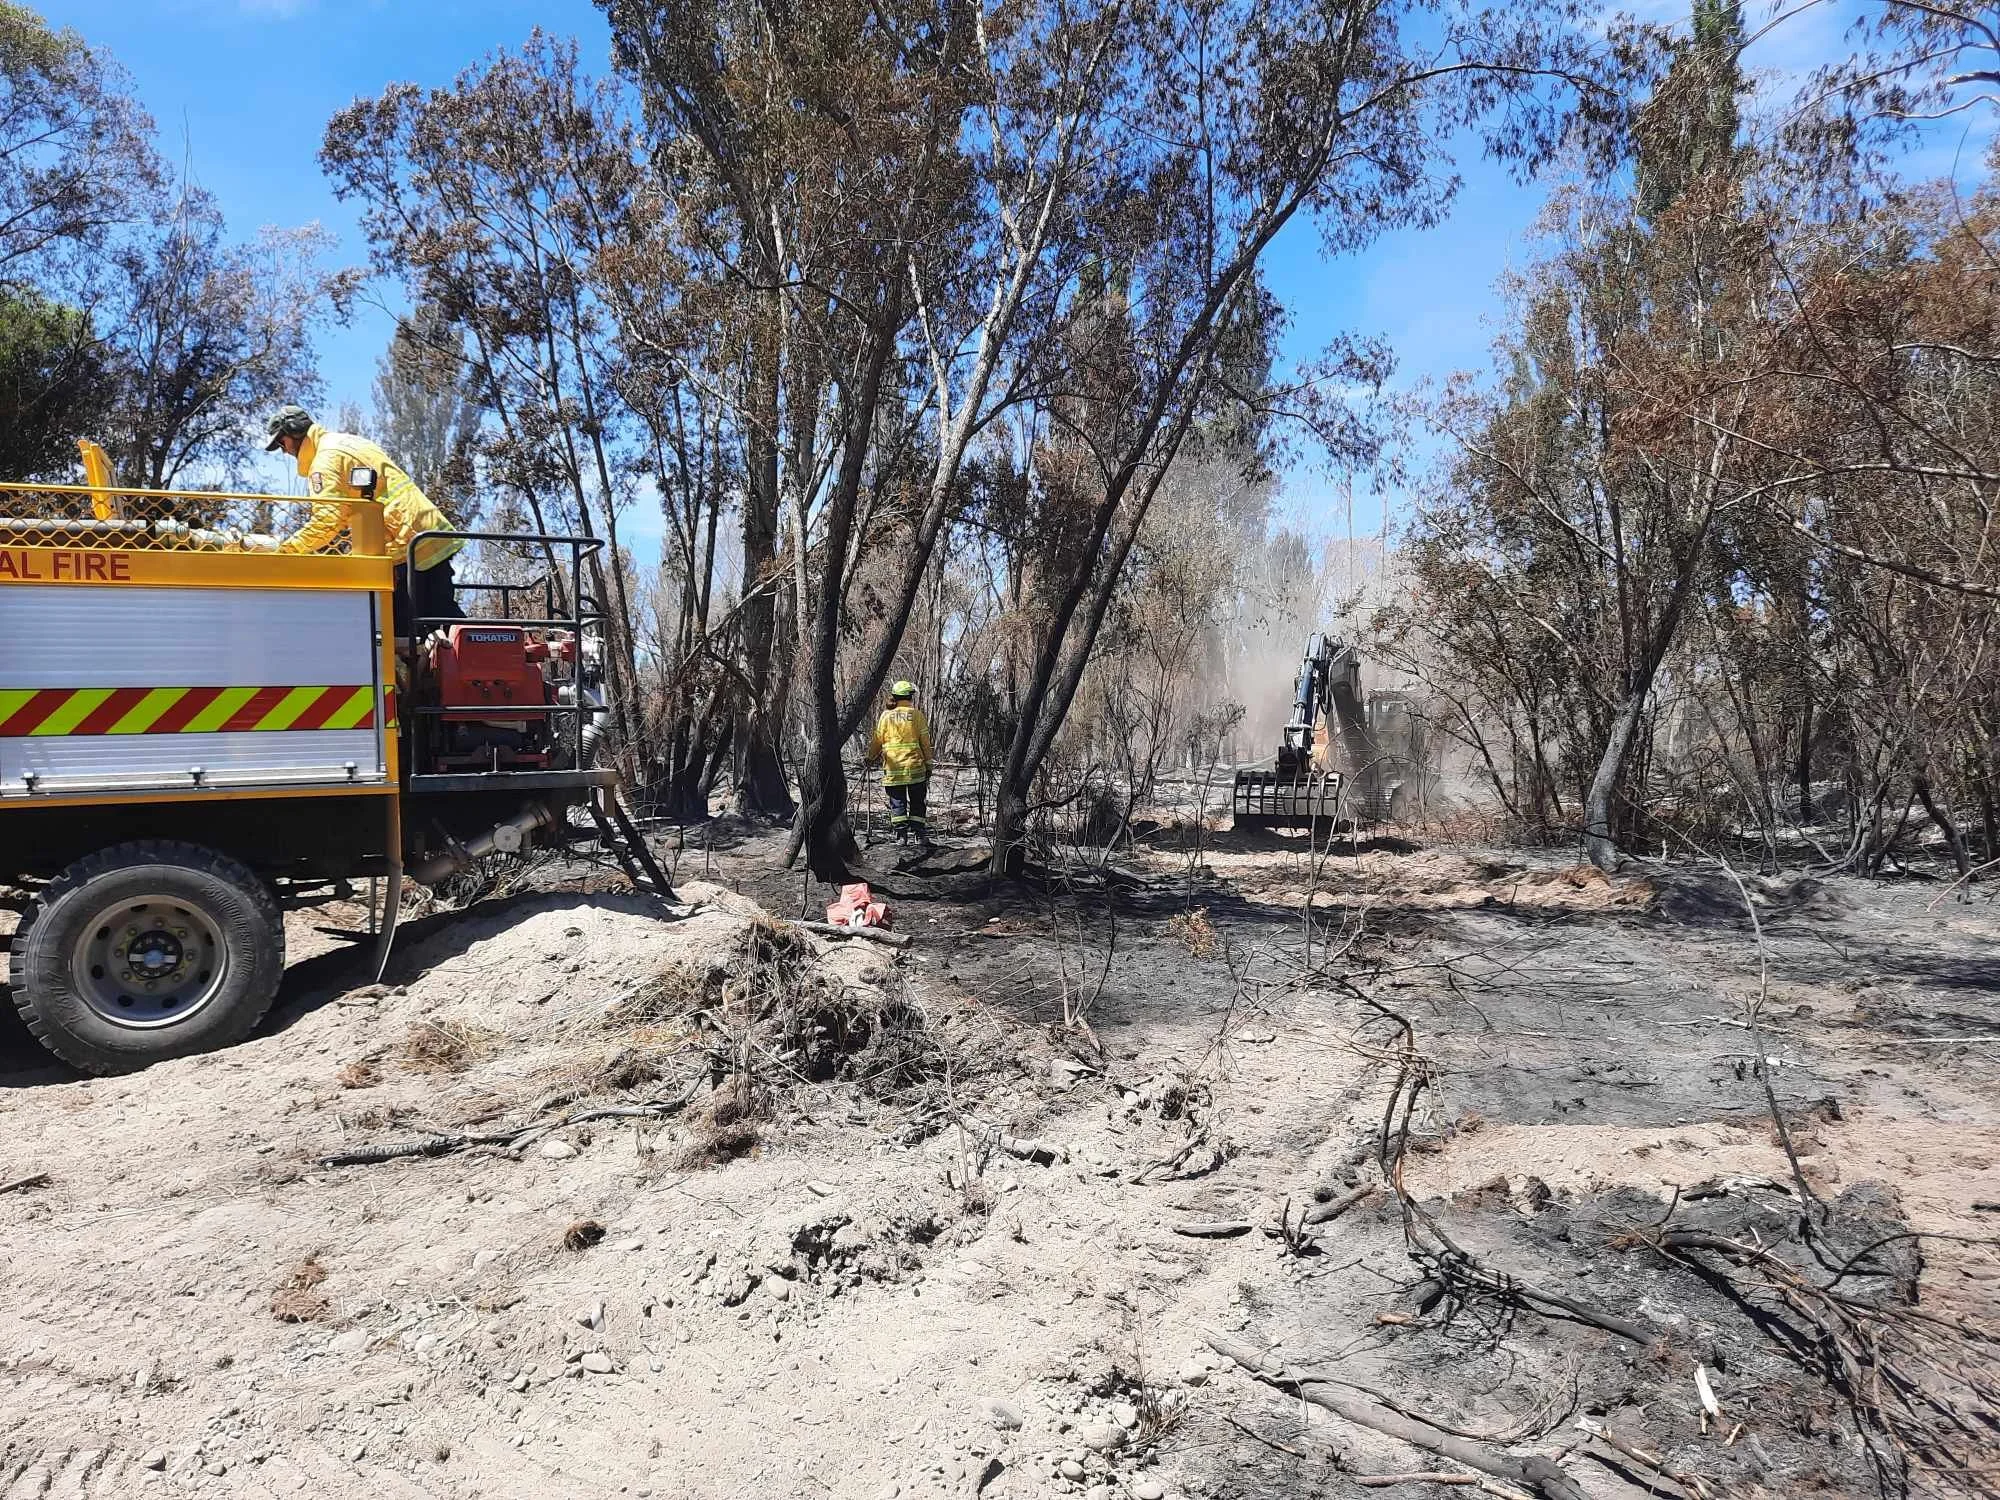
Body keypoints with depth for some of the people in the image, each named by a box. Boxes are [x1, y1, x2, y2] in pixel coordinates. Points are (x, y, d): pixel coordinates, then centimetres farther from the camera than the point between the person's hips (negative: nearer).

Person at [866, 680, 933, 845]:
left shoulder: (886, 715, 2)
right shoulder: (917, 714, -2)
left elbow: (878, 740, 6)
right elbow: (925, 742, -2)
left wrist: (871, 757, 24)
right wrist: (928, 765, 6)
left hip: (893, 768, 1)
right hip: (915, 767, -1)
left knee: (897, 802, 7)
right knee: (917, 803, 8)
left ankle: (901, 834, 3)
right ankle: (920, 835, 7)